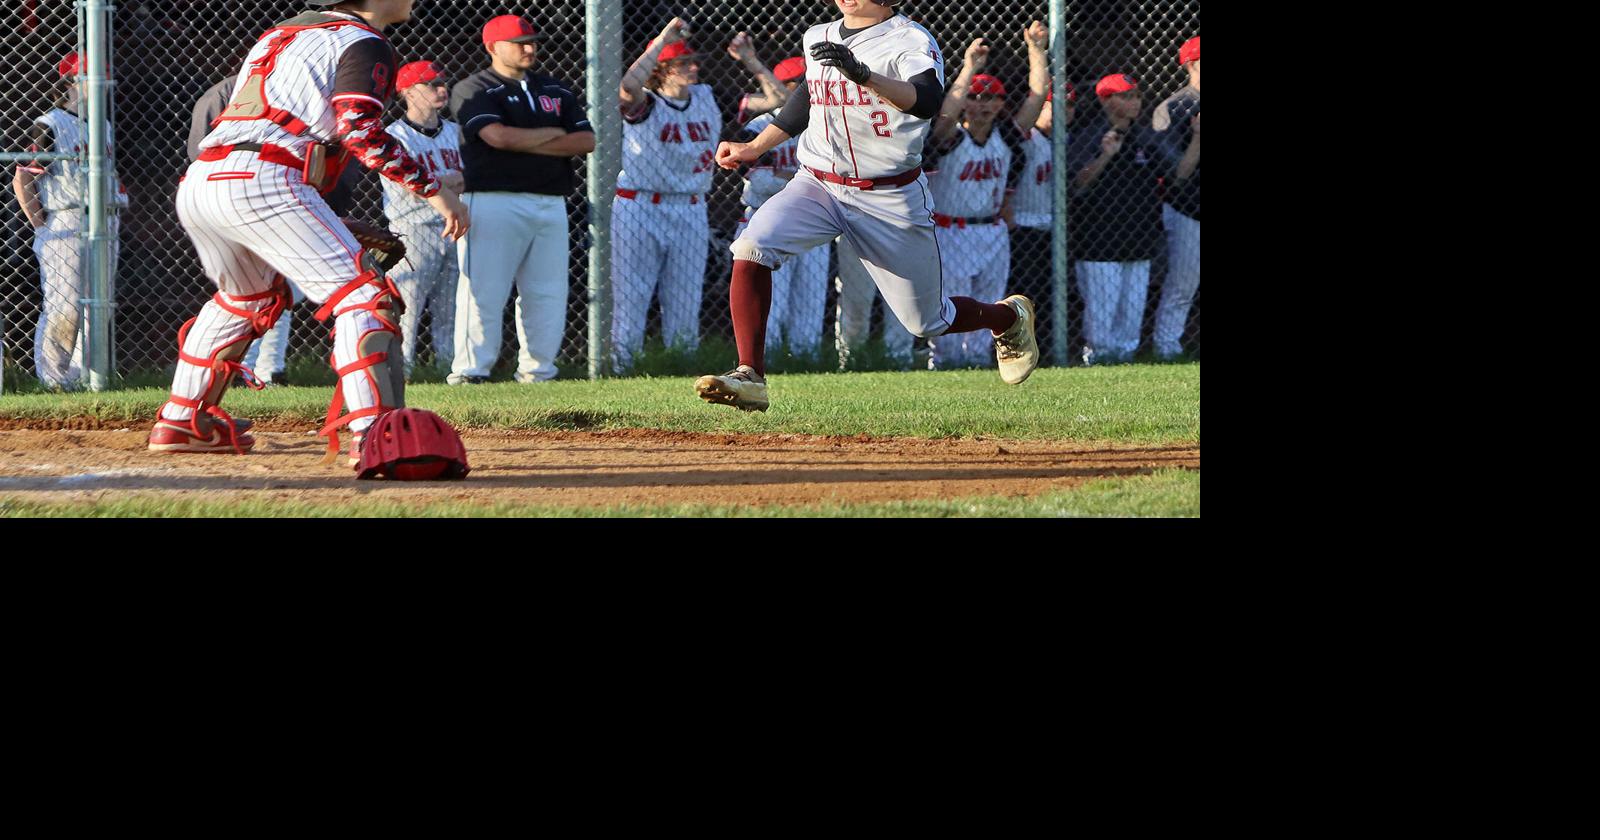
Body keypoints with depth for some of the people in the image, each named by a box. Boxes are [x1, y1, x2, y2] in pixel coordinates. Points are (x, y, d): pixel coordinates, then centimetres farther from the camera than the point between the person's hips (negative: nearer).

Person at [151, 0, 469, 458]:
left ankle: (180, 422, 40)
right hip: (263, 183, -9)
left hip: (198, 183, 9)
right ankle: (373, 434, -29)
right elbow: (358, 128, -12)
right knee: (362, 294, -11)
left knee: (247, 297, 34)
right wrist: (433, 189, -10)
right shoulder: (363, 43, 4)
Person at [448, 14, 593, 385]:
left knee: (548, 294, 5)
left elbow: (586, 141, 6)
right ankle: (470, 373, -9)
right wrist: (553, 134, -3)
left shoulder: (557, 91, 18)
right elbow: (499, 136, -18)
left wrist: (526, 143, -6)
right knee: (483, 291, -10)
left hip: (551, 203, 6)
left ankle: (537, 371, 12)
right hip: (494, 201, -6)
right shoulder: (474, 90, -1)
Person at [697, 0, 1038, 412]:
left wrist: (863, 75, -48)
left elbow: (927, 101, -33)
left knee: (927, 322, 6)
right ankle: (749, 376, -23)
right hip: (818, 187, 4)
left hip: (892, 200, -4)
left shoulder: (909, 40, -12)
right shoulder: (819, 39, 7)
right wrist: (754, 147, 22)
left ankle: (1010, 317, 39)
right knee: (751, 248, -24)